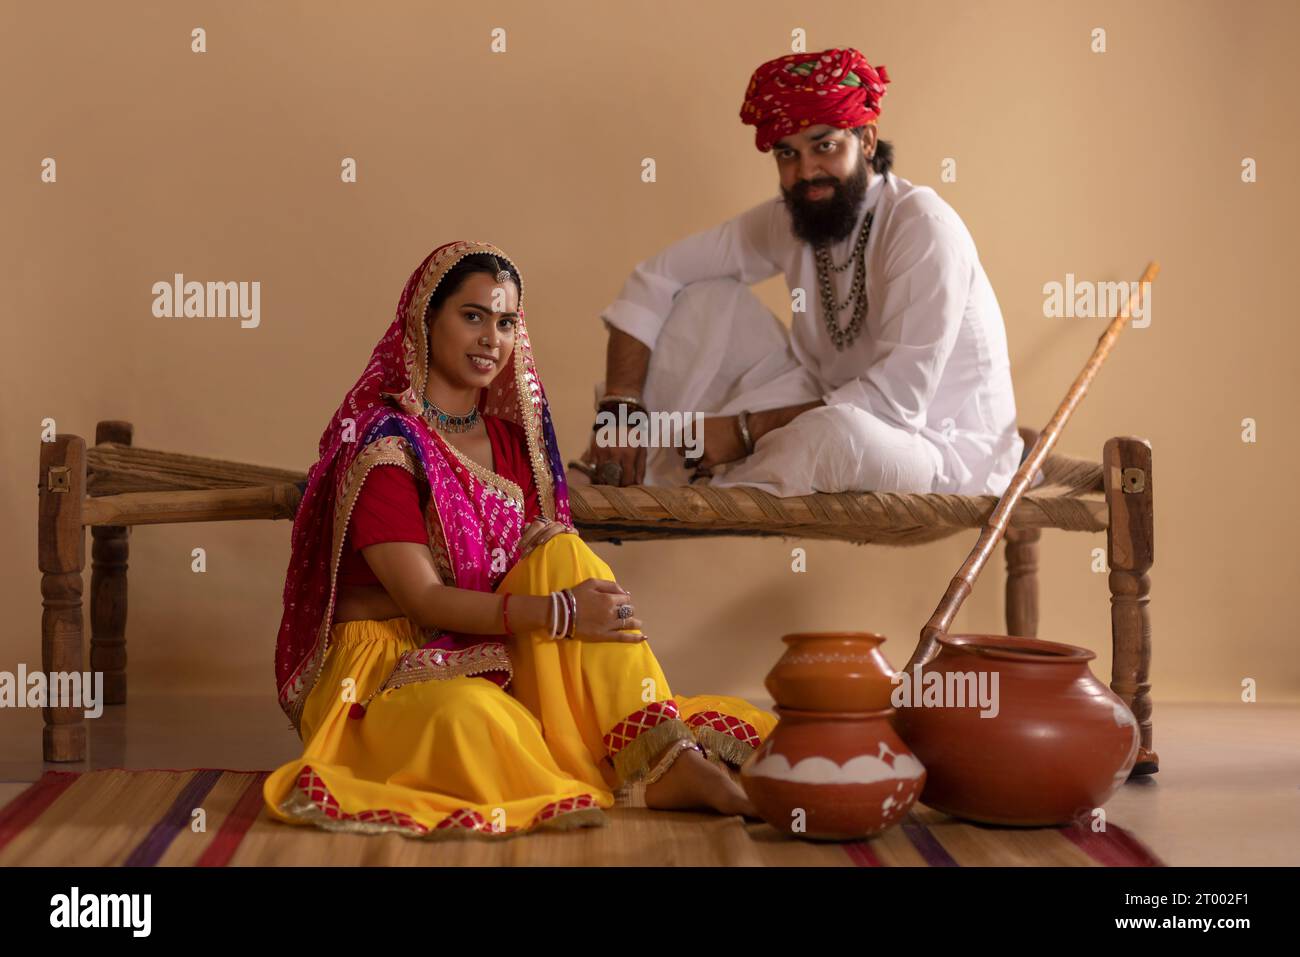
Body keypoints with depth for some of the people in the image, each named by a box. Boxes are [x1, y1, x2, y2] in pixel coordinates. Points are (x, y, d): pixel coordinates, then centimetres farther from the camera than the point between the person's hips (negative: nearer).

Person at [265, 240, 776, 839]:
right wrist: (558, 612, -28)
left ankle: (674, 762, -28)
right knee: (471, 717, -40)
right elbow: (420, 597, -18)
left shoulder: (510, 436, 10)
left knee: (565, 552, -19)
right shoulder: (385, 440, -11)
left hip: (495, 659, 6)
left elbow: (550, 556, 14)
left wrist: (556, 556, -12)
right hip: (389, 664, -6)